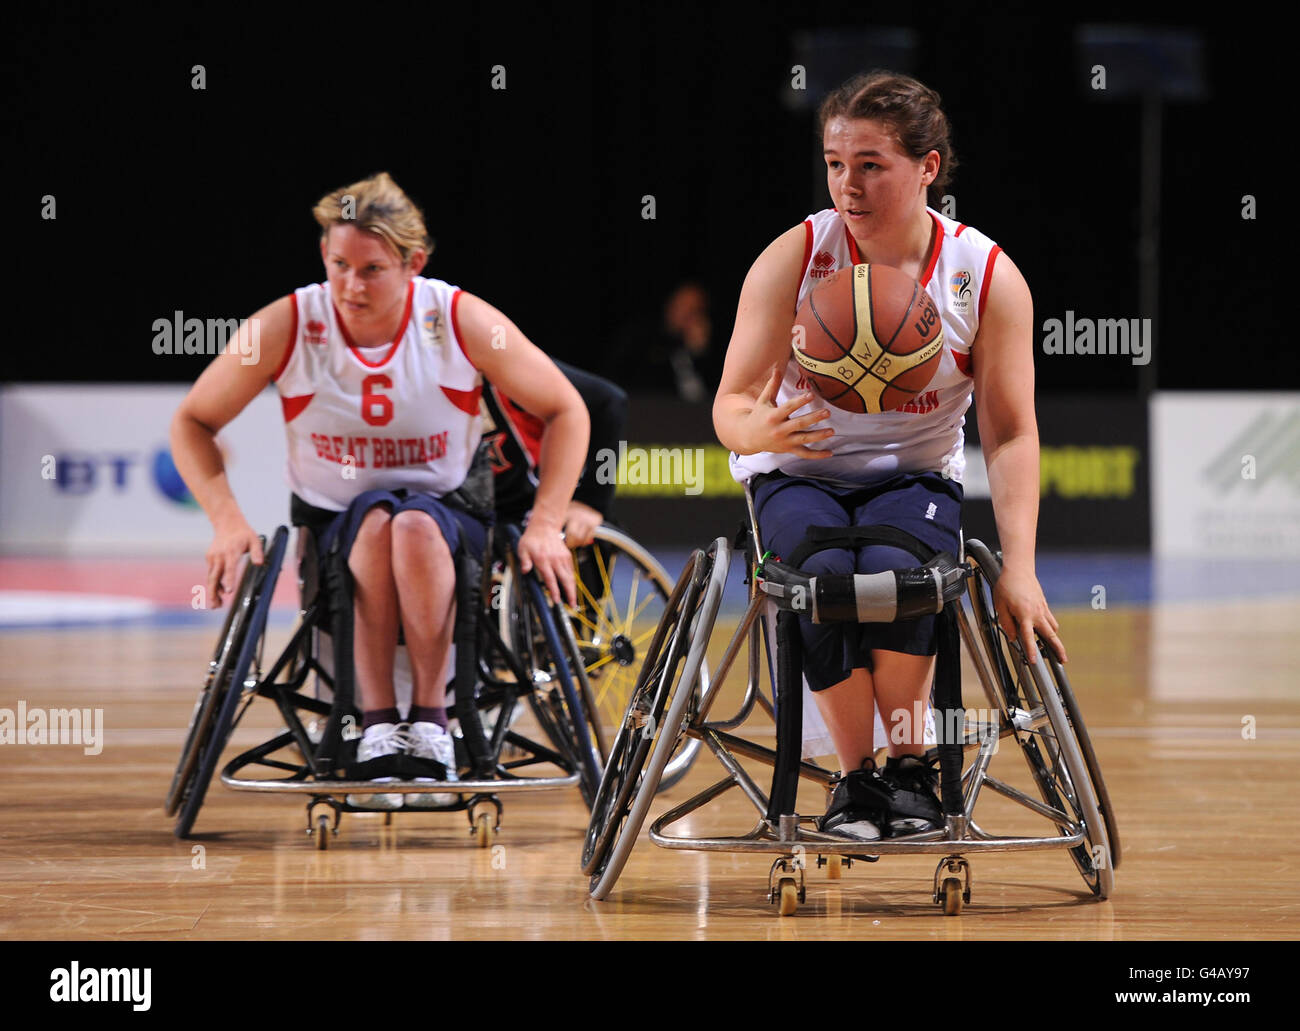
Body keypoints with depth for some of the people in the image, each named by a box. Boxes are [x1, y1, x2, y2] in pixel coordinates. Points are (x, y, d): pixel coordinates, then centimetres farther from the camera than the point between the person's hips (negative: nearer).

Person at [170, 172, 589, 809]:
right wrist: (228, 521, -16)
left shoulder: (465, 322, -12)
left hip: (446, 511, 0)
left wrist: (545, 525, -12)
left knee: (415, 528, -37)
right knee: (376, 520, -36)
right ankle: (376, 725, -34)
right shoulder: (285, 327, -11)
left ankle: (431, 716, -26)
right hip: (331, 524, 0)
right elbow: (192, 423, -2)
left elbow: (565, 413, -2)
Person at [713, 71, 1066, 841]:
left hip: (915, 477, 0)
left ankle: (911, 765, -12)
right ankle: (856, 776, -14)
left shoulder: (988, 277, -8)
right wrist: (759, 429, -37)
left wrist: (1019, 568, -15)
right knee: (827, 577, -33)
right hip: (798, 474, 0)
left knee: (893, 572, -34)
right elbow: (731, 403, -11)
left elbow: (1010, 433, -5)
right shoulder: (793, 259, -10)